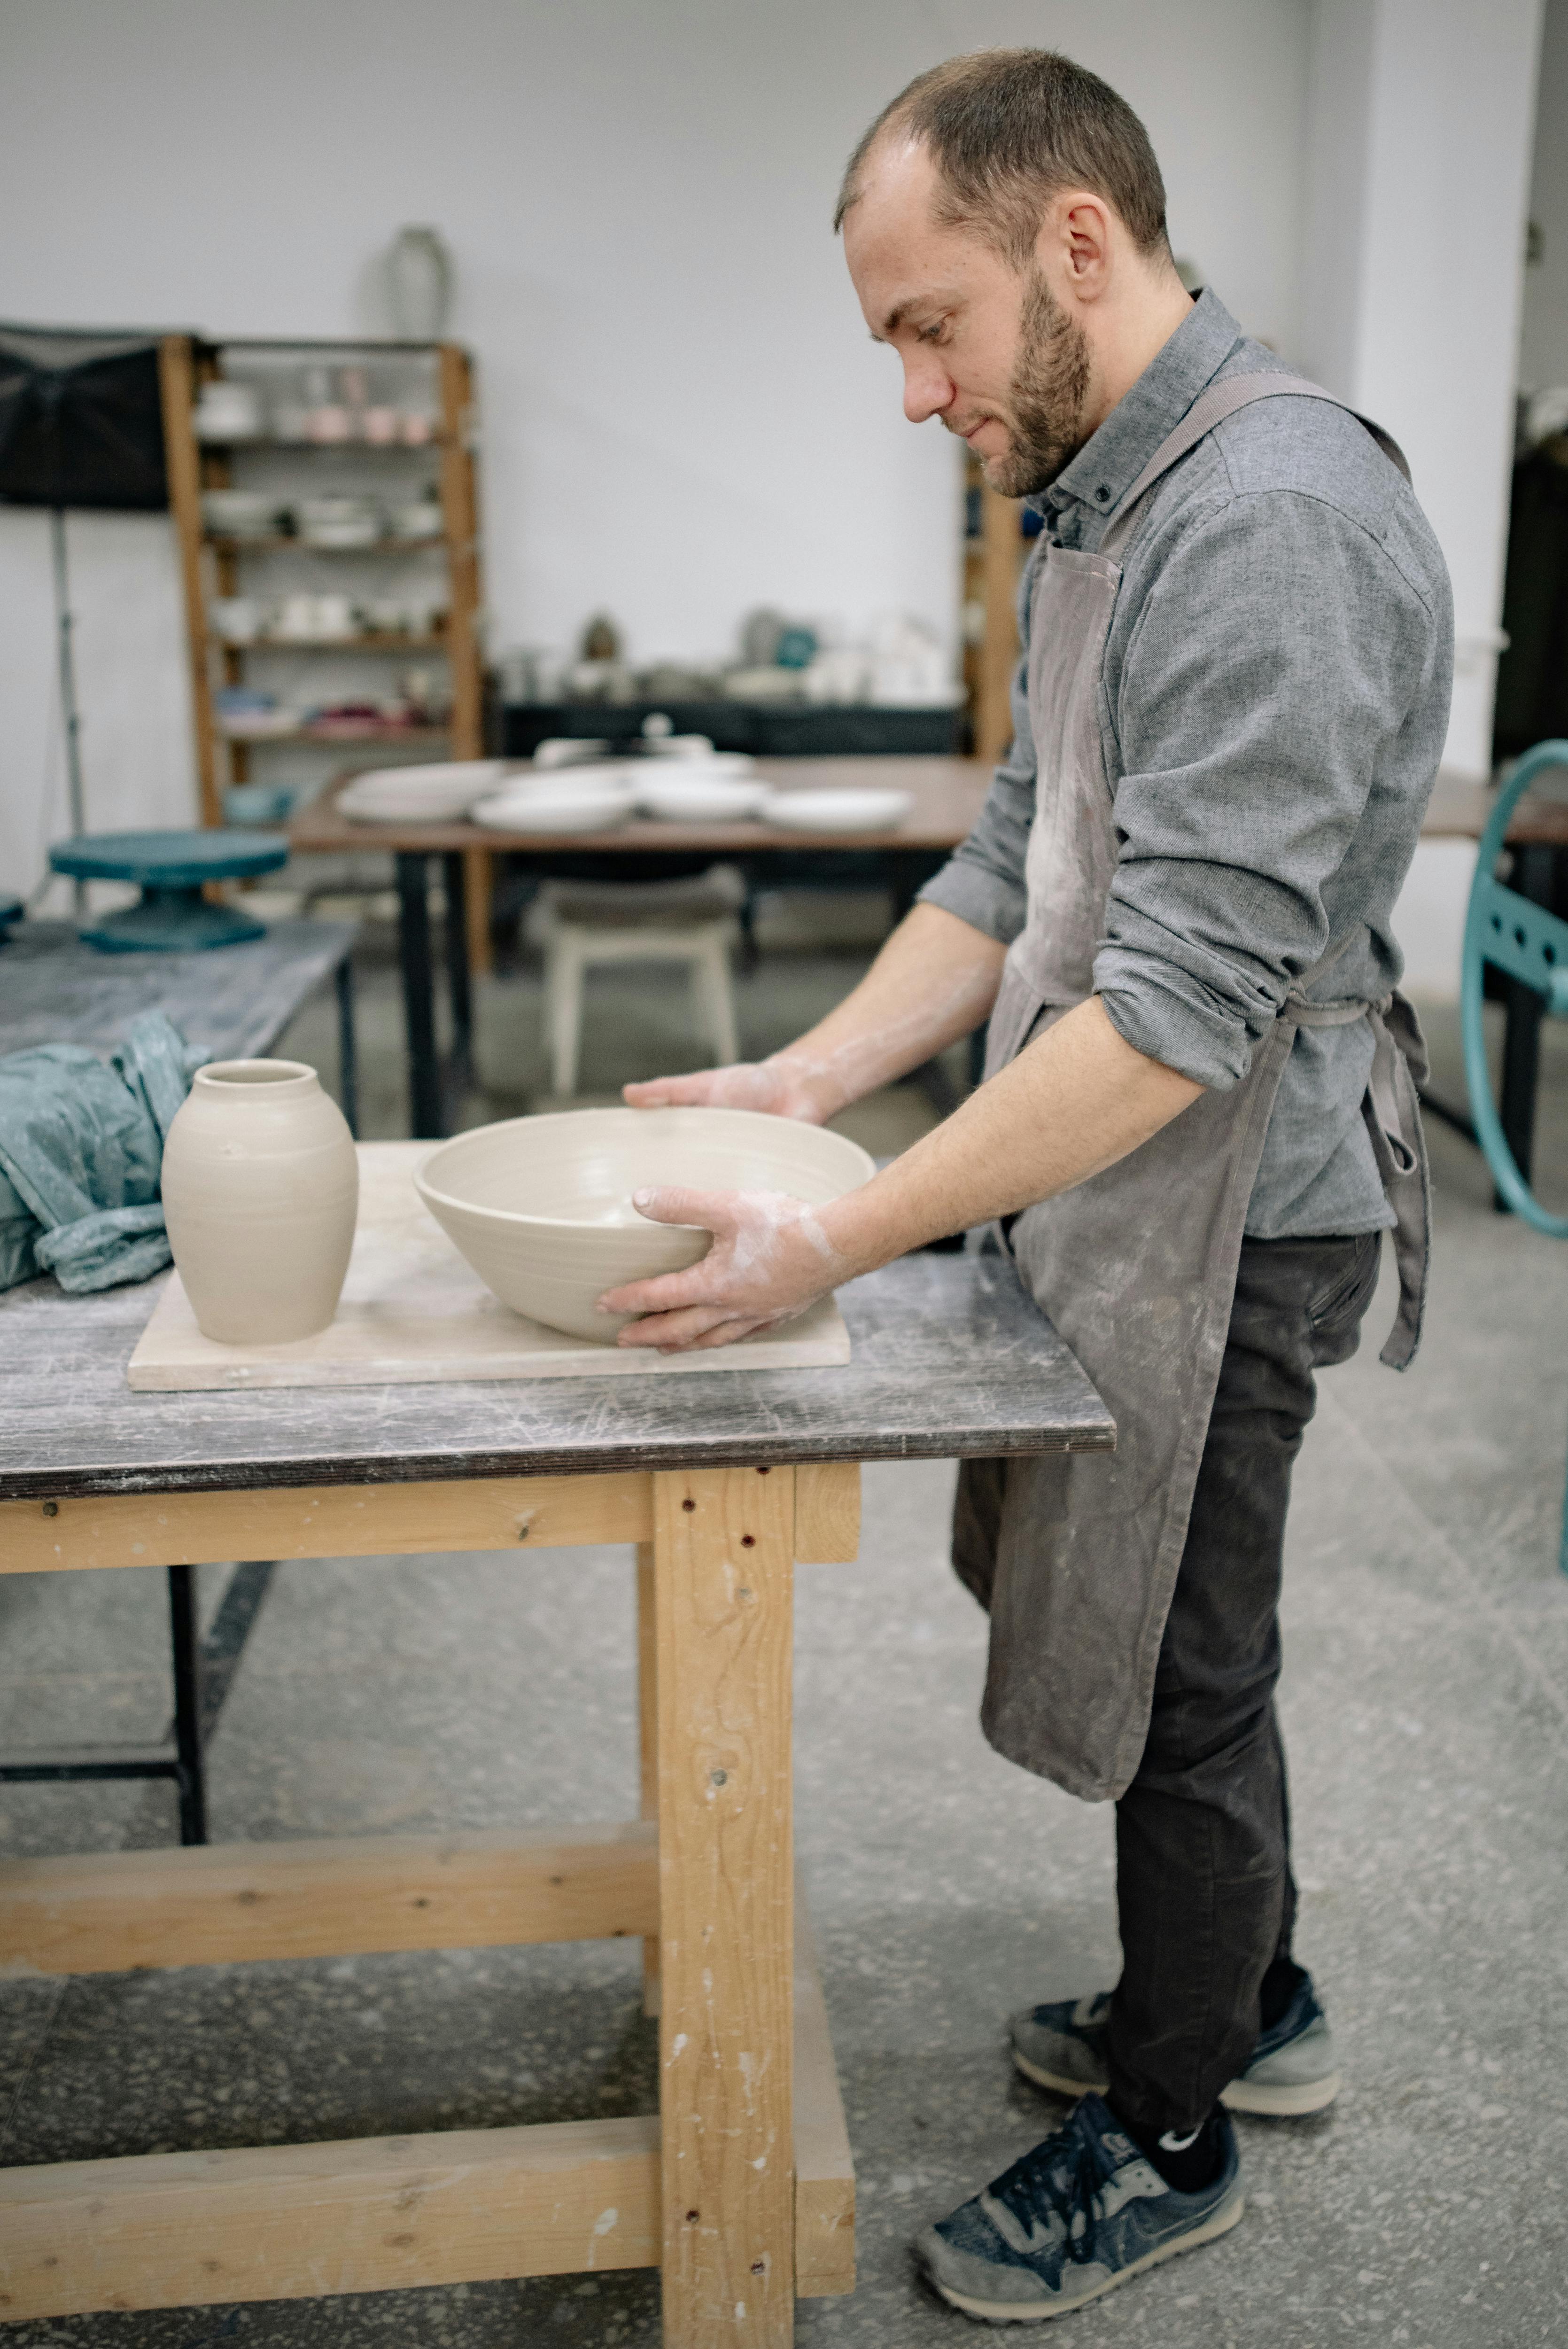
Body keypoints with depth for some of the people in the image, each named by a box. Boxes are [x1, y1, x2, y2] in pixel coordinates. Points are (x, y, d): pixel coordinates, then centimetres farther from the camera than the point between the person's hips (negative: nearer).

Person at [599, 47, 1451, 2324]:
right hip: (1117, 1184, 9)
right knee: (1176, 1645, 22)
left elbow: (1189, 993, -29)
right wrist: (807, 1076, 2)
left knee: (1176, 1678, 7)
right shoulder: (1106, 504, 10)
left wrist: (844, 1240, -30)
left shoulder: (1271, 520, -23)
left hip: (1220, 1215, -9)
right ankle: (1250, 2001, 45)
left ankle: (1171, 2138, 30)